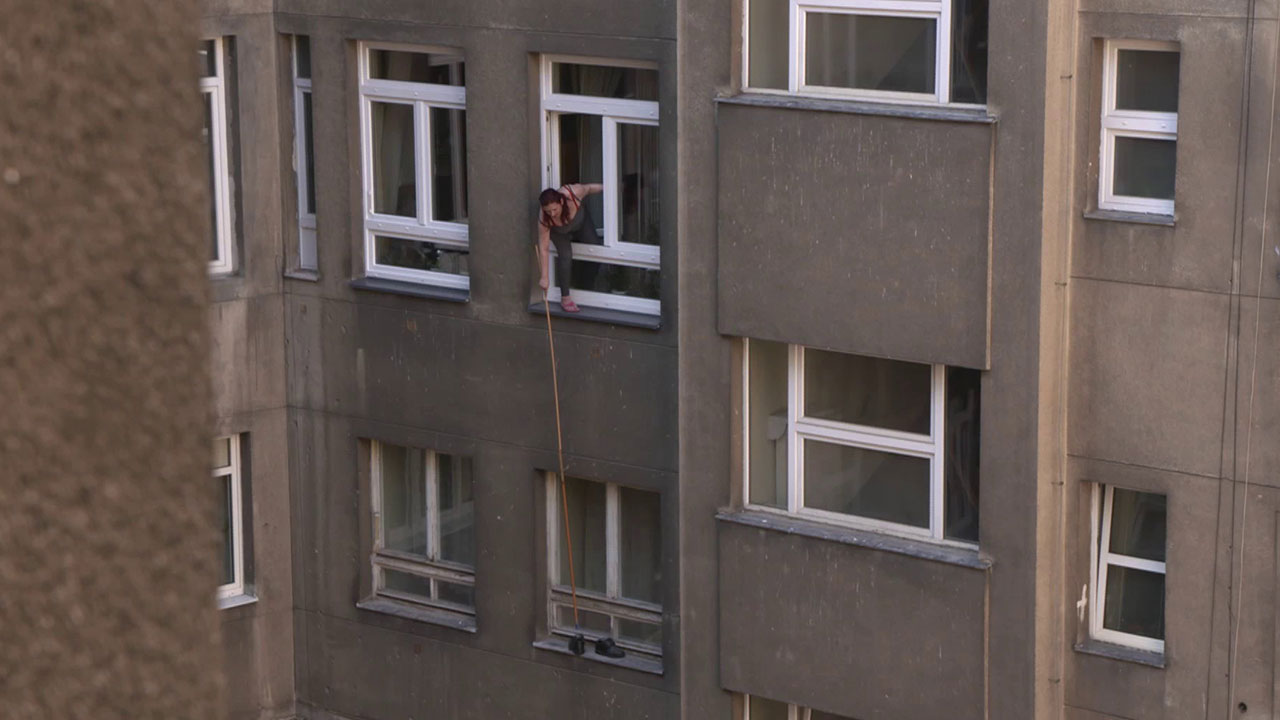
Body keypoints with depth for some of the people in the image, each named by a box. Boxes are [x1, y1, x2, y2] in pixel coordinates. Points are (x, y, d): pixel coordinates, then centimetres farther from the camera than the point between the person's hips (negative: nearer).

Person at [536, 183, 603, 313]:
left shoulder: (573, 193, -42)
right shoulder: (544, 219, -40)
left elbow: (589, 188, -19)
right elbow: (544, 249, -34)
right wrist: (544, 277, -33)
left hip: (581, 220, 3)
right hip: (559, 232, -3)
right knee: (565, 255, -23)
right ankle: (565, 298, -11)